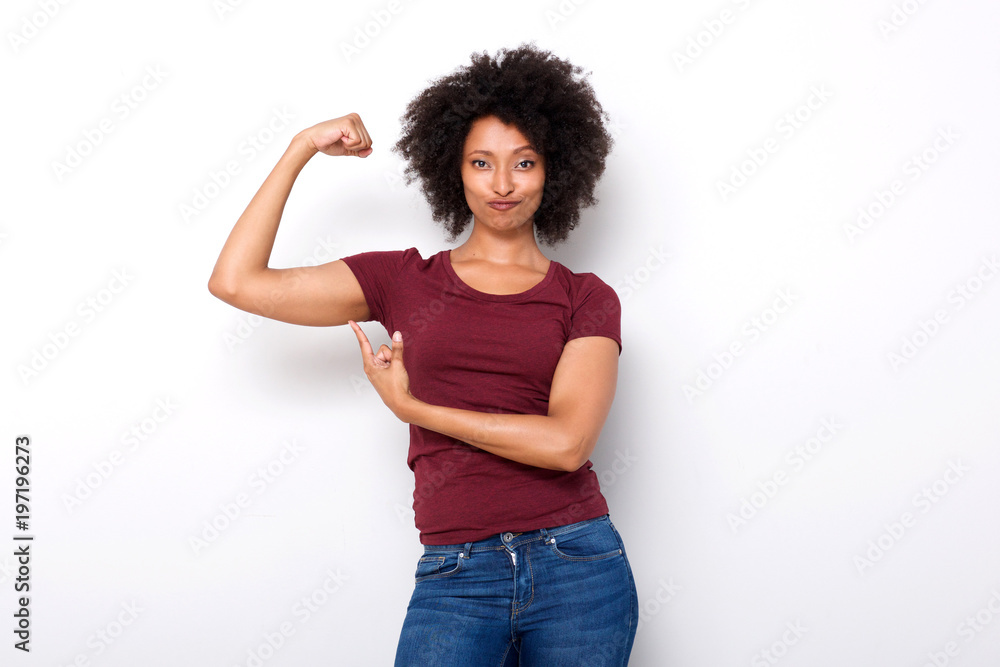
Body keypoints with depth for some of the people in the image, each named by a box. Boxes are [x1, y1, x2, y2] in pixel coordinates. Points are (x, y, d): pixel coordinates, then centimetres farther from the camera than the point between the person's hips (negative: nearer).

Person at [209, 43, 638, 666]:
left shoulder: (588, 299, 5)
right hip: (456, 577, 0)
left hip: (578, 567, 0)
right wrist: (303, 147, 5)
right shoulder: (404, 280, 8)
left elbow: (566, 442, -10)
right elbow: (236, 281, 1)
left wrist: (412, 406, -5)